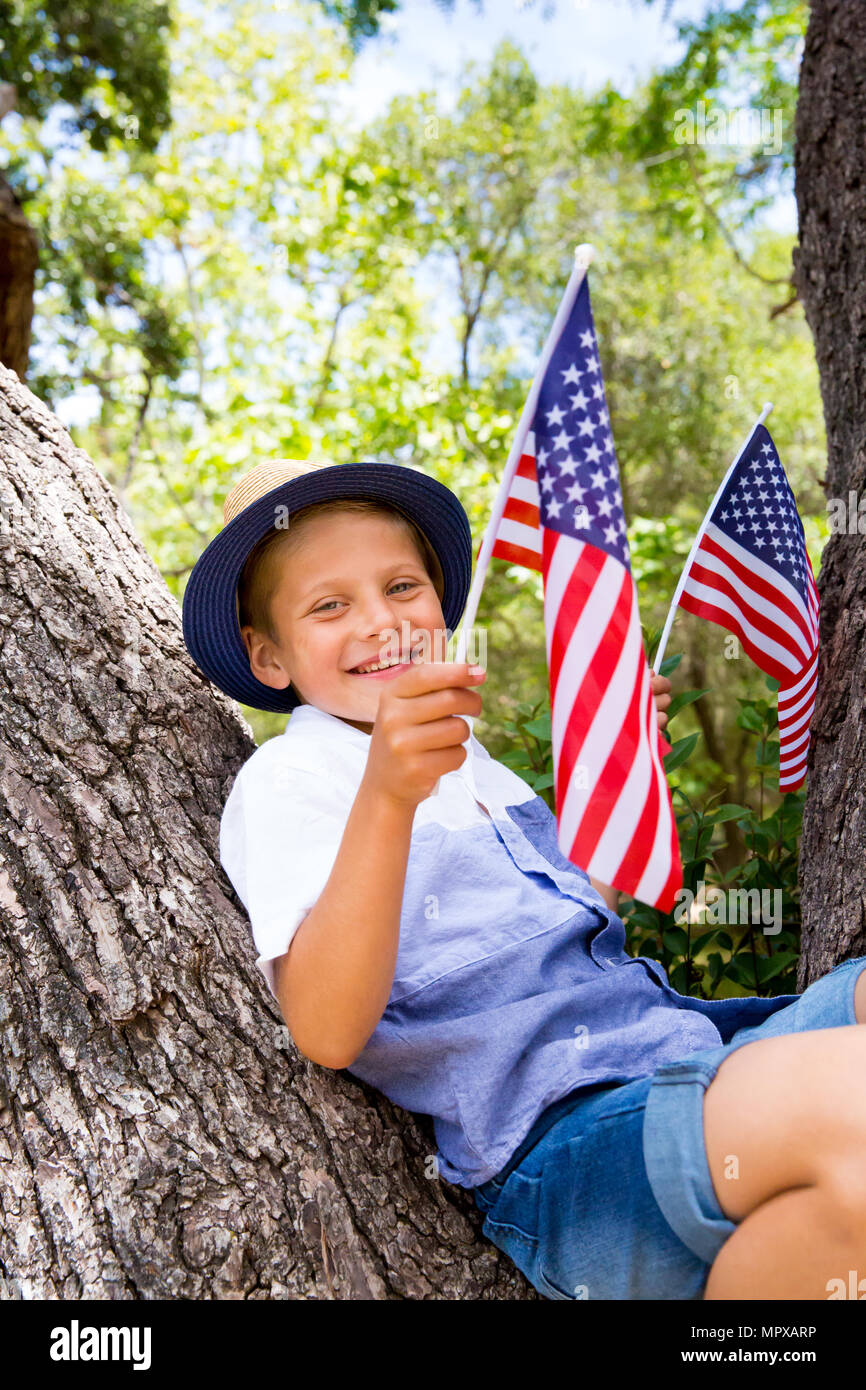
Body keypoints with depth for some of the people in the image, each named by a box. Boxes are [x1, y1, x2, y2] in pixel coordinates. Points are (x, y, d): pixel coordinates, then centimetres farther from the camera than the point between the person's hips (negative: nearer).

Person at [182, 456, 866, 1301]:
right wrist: (387, 796, -30)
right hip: (560, 1146, -8)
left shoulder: (465, 761, 22)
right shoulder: (285, 780, -1)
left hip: (697, 1043, 8)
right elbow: (326, 1033, -17)